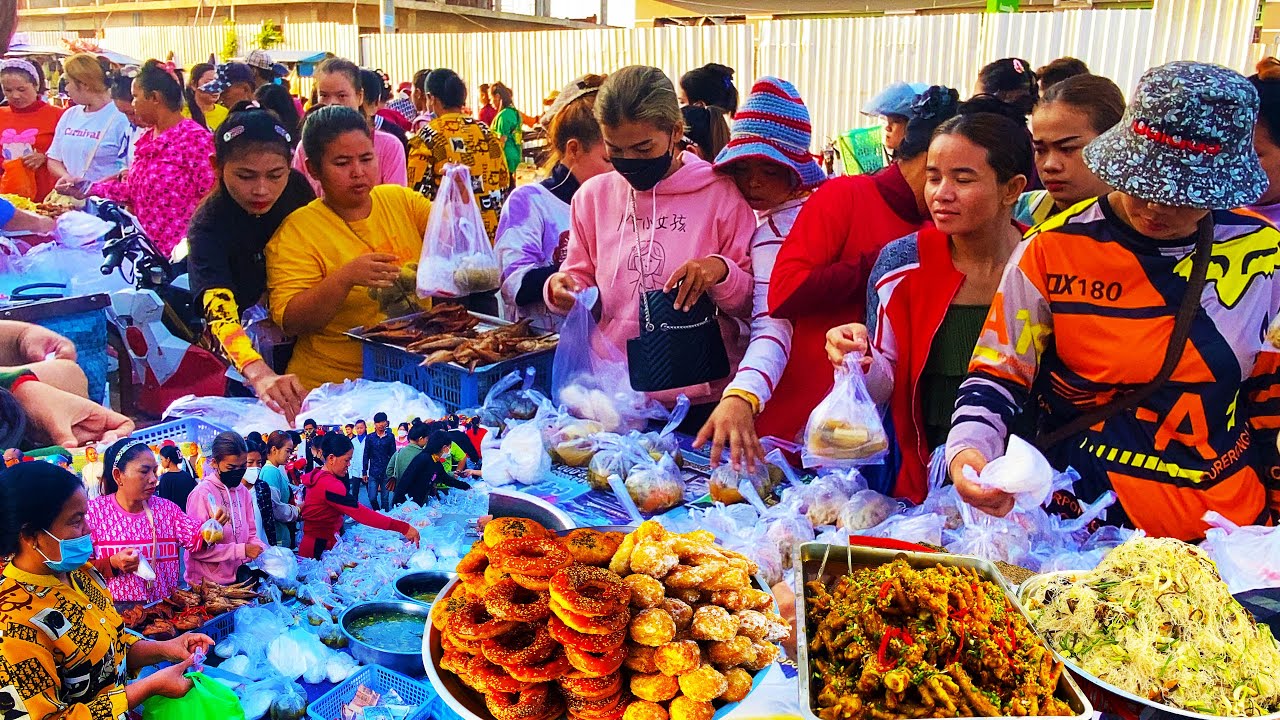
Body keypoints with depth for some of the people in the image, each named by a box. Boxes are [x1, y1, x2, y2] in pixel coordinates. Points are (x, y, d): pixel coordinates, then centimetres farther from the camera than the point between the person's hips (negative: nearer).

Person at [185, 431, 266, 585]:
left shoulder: (244, 492, 5)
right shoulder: (202, 493, -15)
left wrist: (264, 551, -9)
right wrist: (242, 550, -22)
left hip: (239, 578, 6)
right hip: (207, 582, -6)